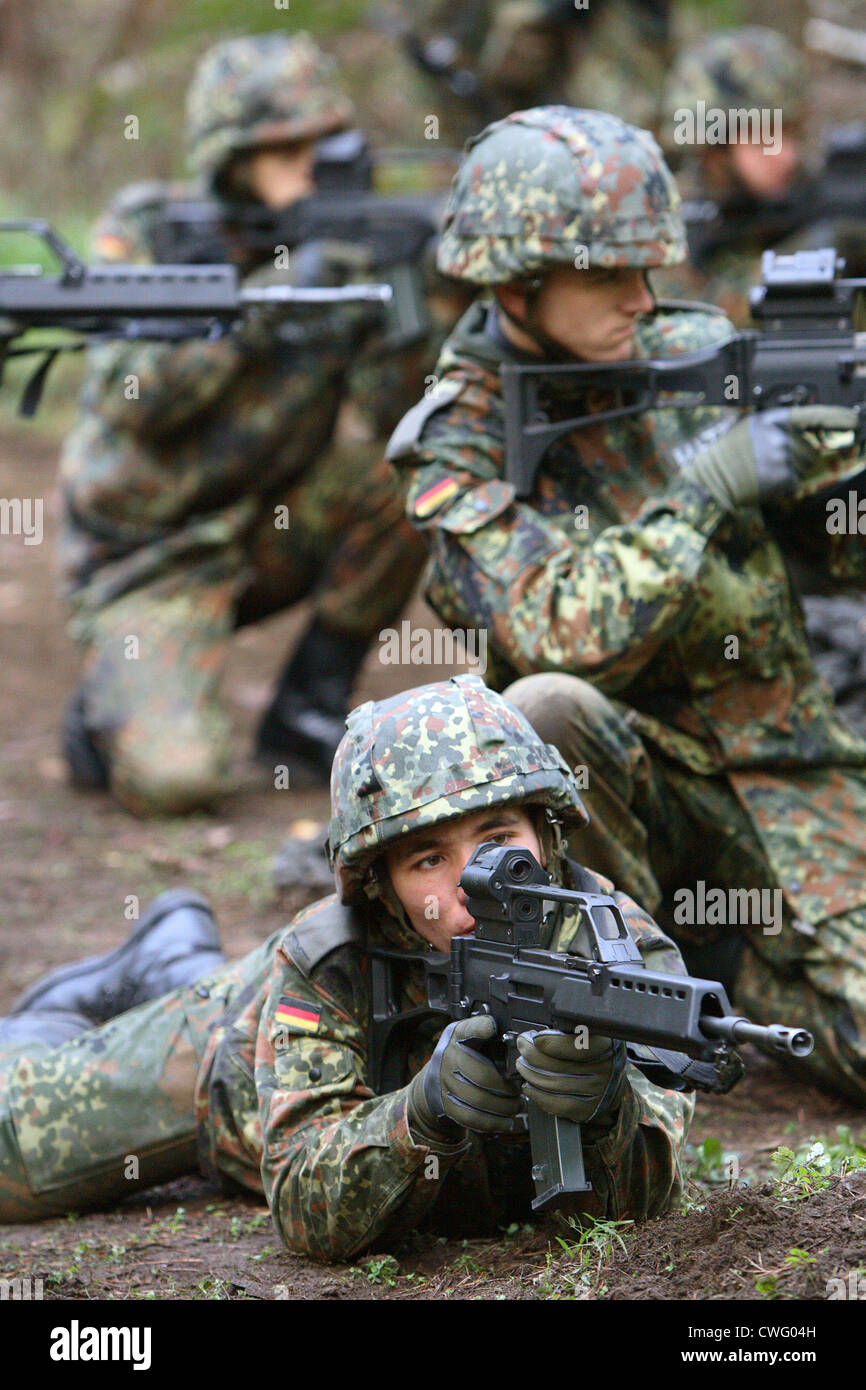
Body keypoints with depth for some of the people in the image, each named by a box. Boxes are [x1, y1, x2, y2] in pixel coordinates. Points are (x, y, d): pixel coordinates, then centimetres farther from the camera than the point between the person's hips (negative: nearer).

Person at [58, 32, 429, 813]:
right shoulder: (147, 234, -10)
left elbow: (388, 418, -14)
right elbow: (130, 399, -22)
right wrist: (269, 299, -29)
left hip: (269, 533, 5)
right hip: (153, 560, -5)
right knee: (173, 778, -28)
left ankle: (308, 710, -6)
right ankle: (112, 701, 11)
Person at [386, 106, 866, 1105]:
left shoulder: (698, 356, 1)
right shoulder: (456, 449, -9)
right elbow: (565, 637, -23)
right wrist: (707, 491, -27)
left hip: (782, 778, 2)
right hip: (626, 781, -2)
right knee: (544, 710, -37)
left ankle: (717, 958, 15)